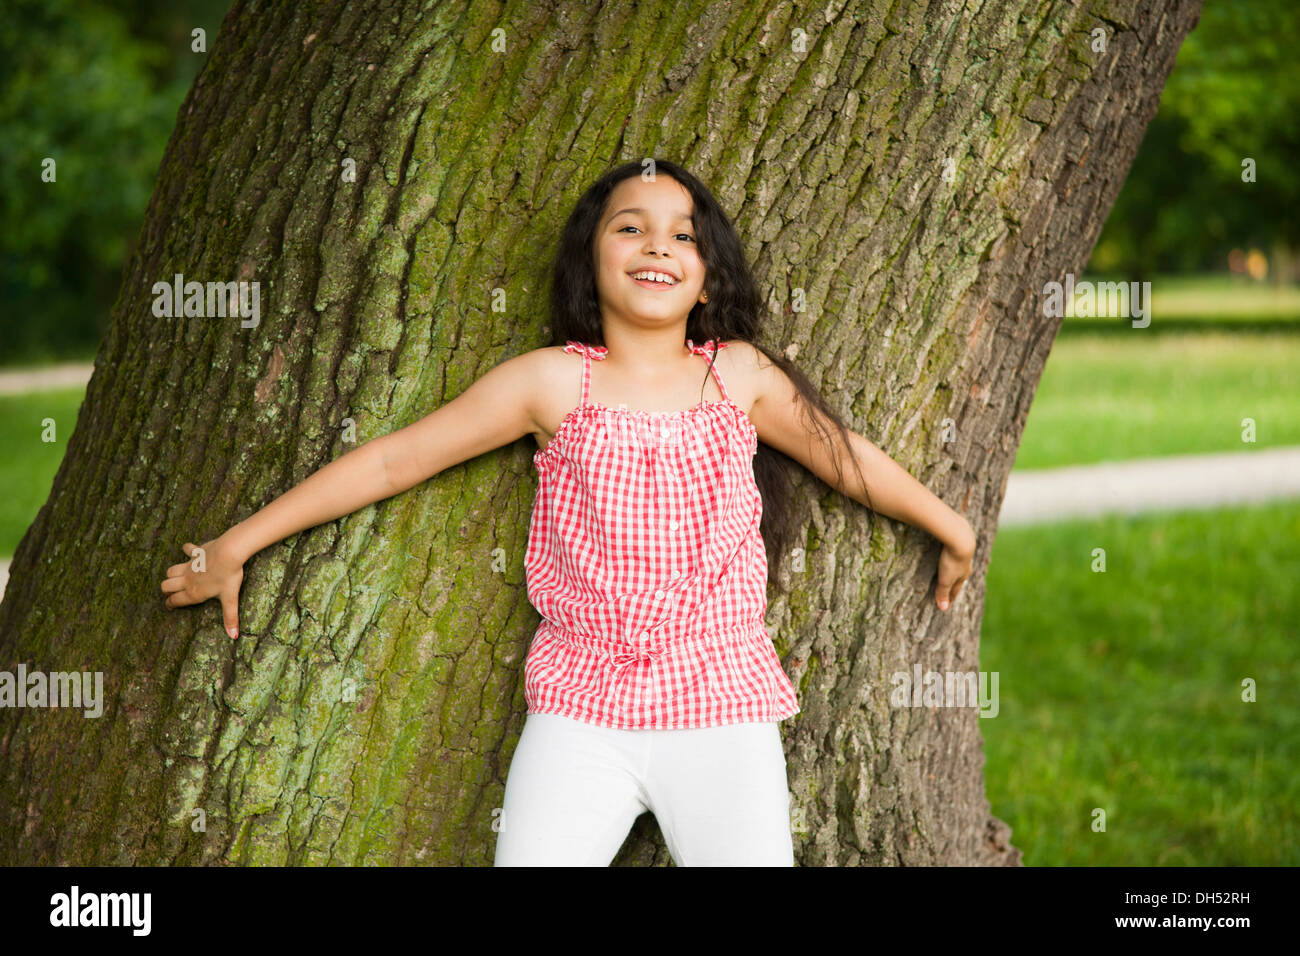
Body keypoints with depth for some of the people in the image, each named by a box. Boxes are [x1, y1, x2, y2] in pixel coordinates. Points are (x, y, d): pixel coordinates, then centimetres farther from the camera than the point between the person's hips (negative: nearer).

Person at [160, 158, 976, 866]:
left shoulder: (741, 376, 5)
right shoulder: (556, 382, 1)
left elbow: (849, 458, 20)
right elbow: (394, 460, 5)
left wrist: (953, 531, 33)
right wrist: (237, 545, 9)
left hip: (722, 708, 1)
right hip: (579, 712, -1)